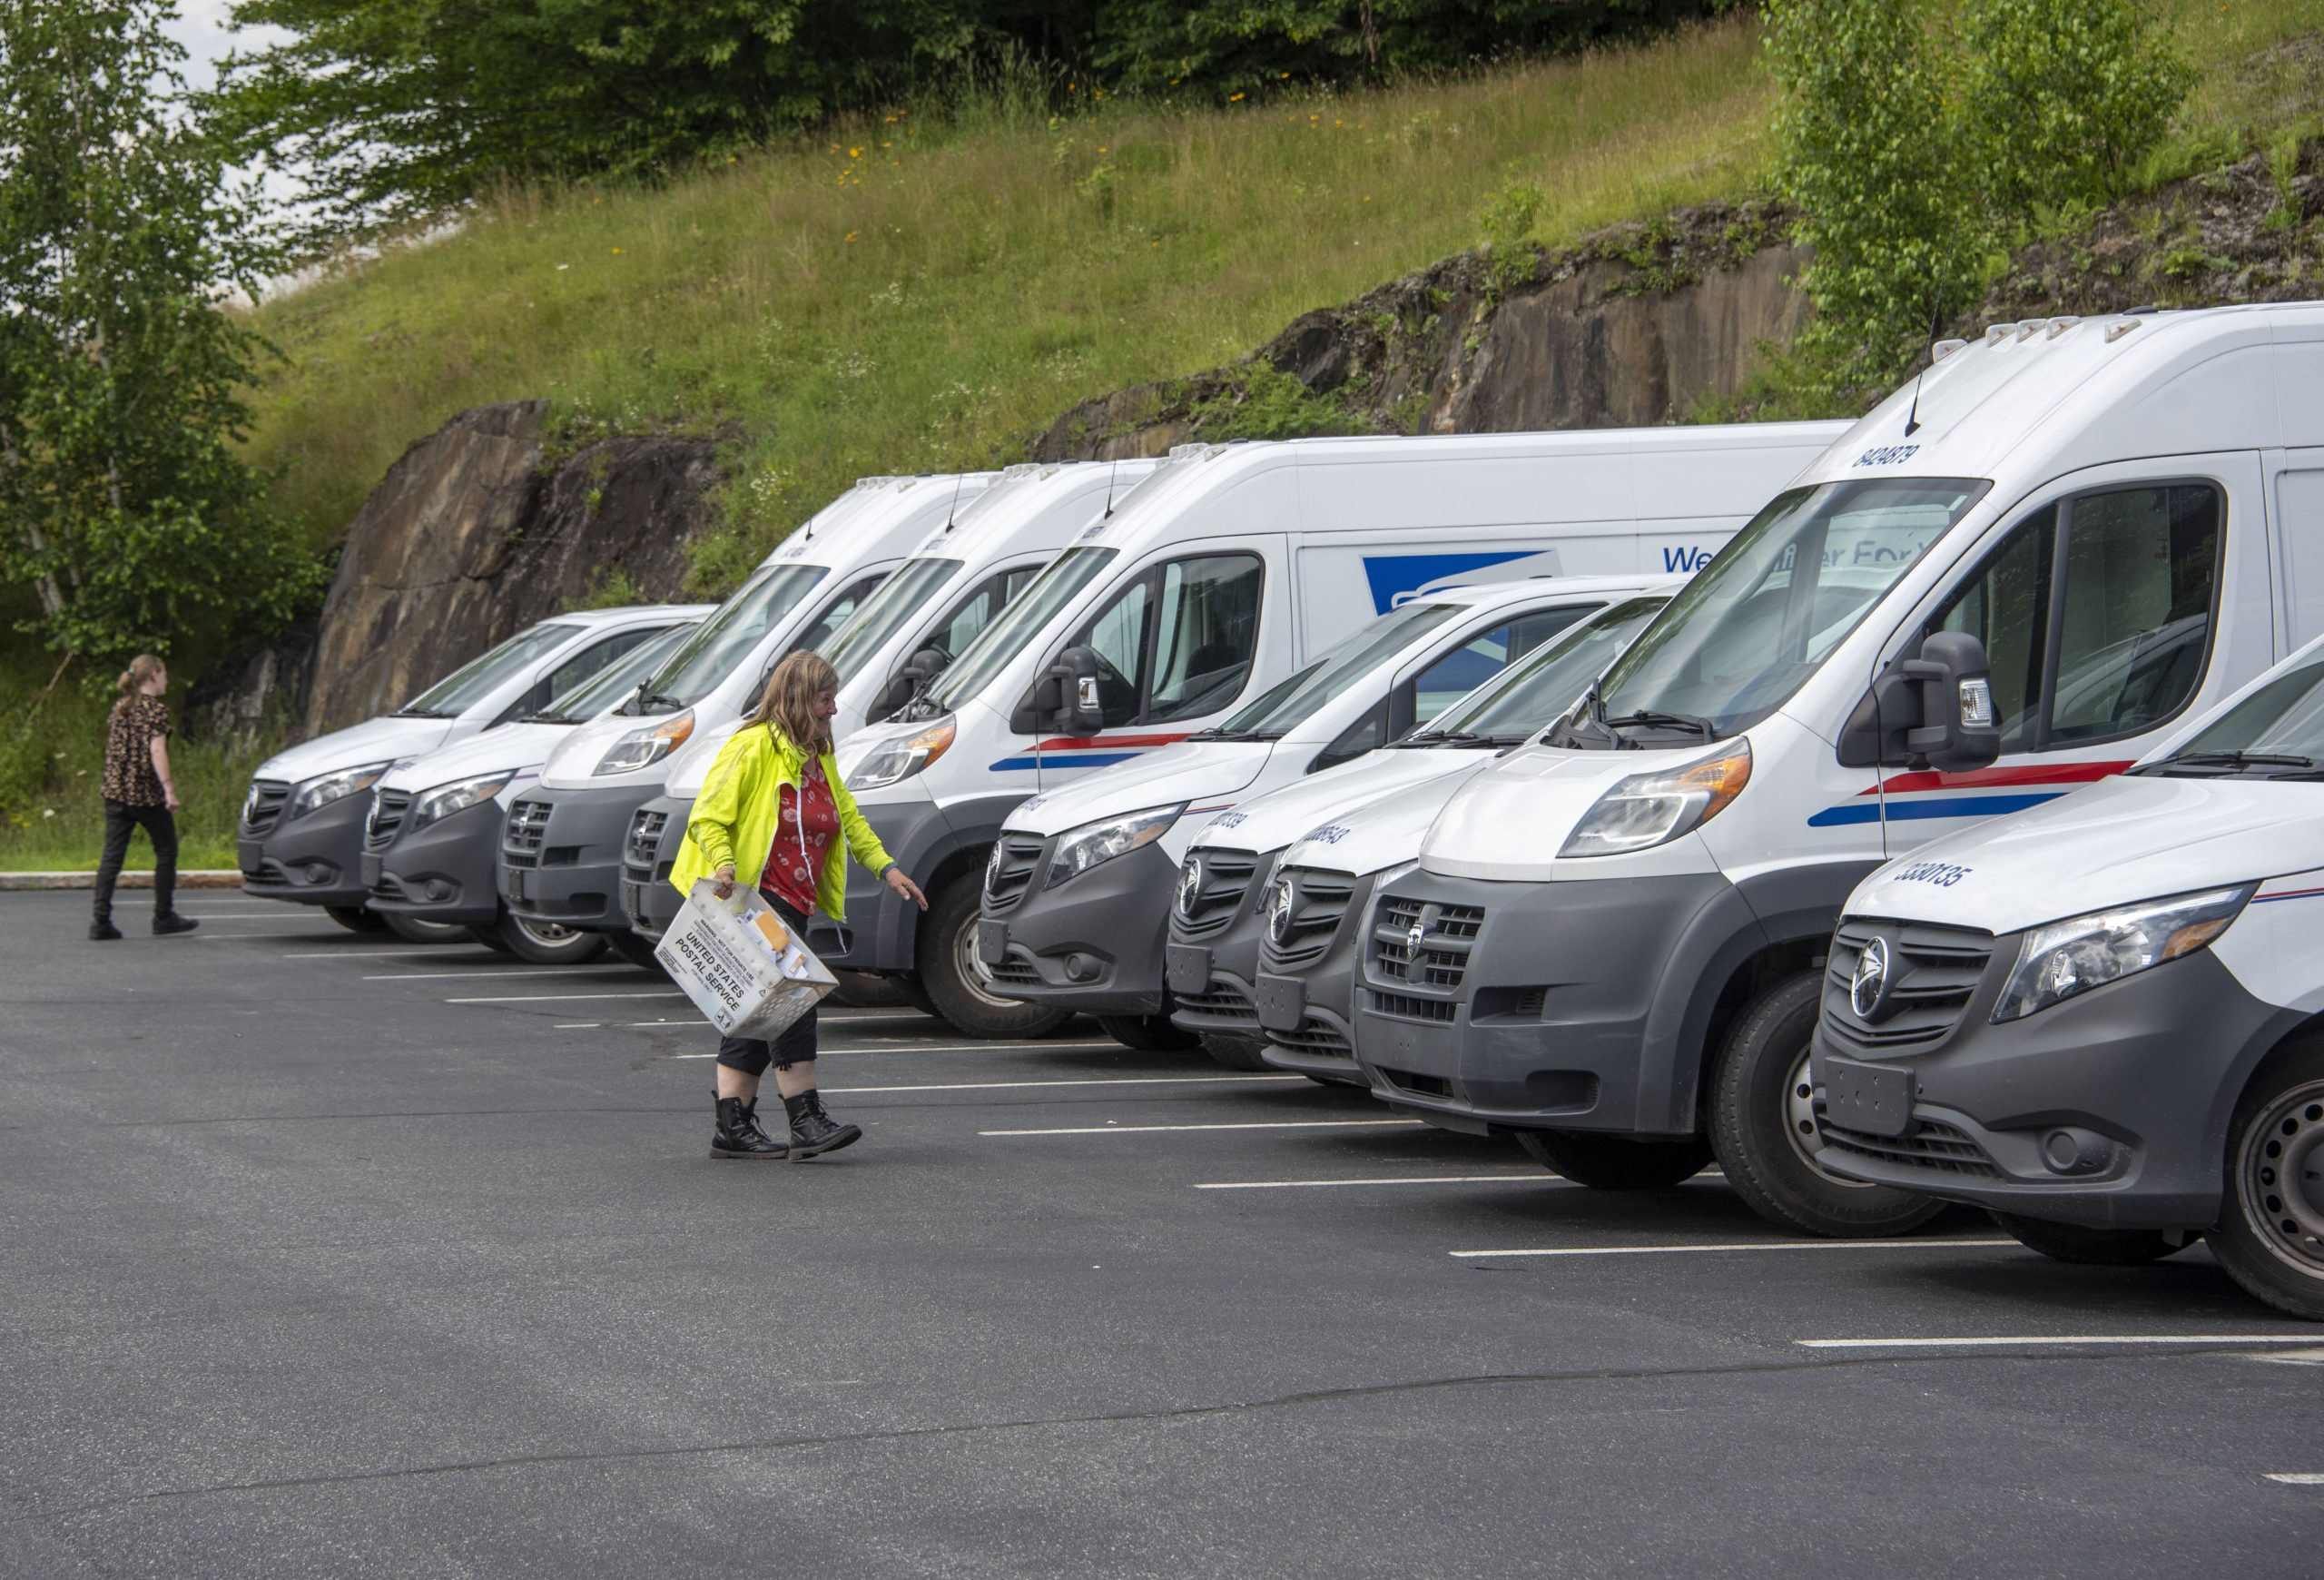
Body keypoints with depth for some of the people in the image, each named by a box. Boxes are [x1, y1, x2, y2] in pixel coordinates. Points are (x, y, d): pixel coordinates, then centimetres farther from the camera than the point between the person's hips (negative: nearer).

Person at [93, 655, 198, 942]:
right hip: (146, 793, -6)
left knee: (112, 855, 2)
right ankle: (163, 916, 14)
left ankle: (101, 920, -6)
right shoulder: (155, 710, -9)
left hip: (115, 789, 6)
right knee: (166, 850, 10)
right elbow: (156, 751, -17)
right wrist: (169, 789, -20)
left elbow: (113, 747, 16)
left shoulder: (120, 708, 12)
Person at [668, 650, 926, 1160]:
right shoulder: (752, 749, -10)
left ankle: (733, 1127, 11)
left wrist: (886, 867, 15)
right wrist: (722, 865, -29)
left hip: (792, 902, 9)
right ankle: (805, 1122, -16)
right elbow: (707, 817, -13)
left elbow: (848, 817, 26)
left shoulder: (817, 757, 17)